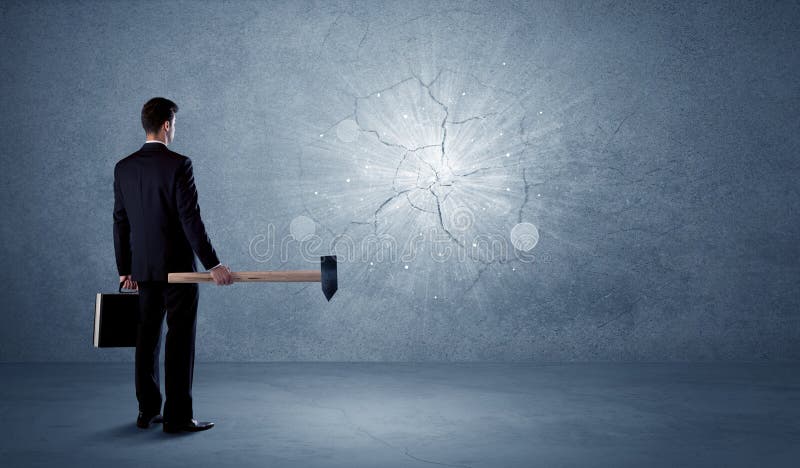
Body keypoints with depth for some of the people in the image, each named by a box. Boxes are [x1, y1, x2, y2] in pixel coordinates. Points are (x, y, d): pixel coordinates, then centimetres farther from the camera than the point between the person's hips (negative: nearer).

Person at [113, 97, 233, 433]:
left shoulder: (123, 167, 6)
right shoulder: (178, 165, -13)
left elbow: (120, 222, 9)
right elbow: (191, 220, -18)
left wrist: (124, 269, 16)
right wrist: (213, 264, -16)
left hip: (143, 268, 6)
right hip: (178, 266, -6)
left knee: (147, 339, 12)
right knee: (180, 341, -1)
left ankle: (147, 412, 19)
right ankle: (178, 416, 3)